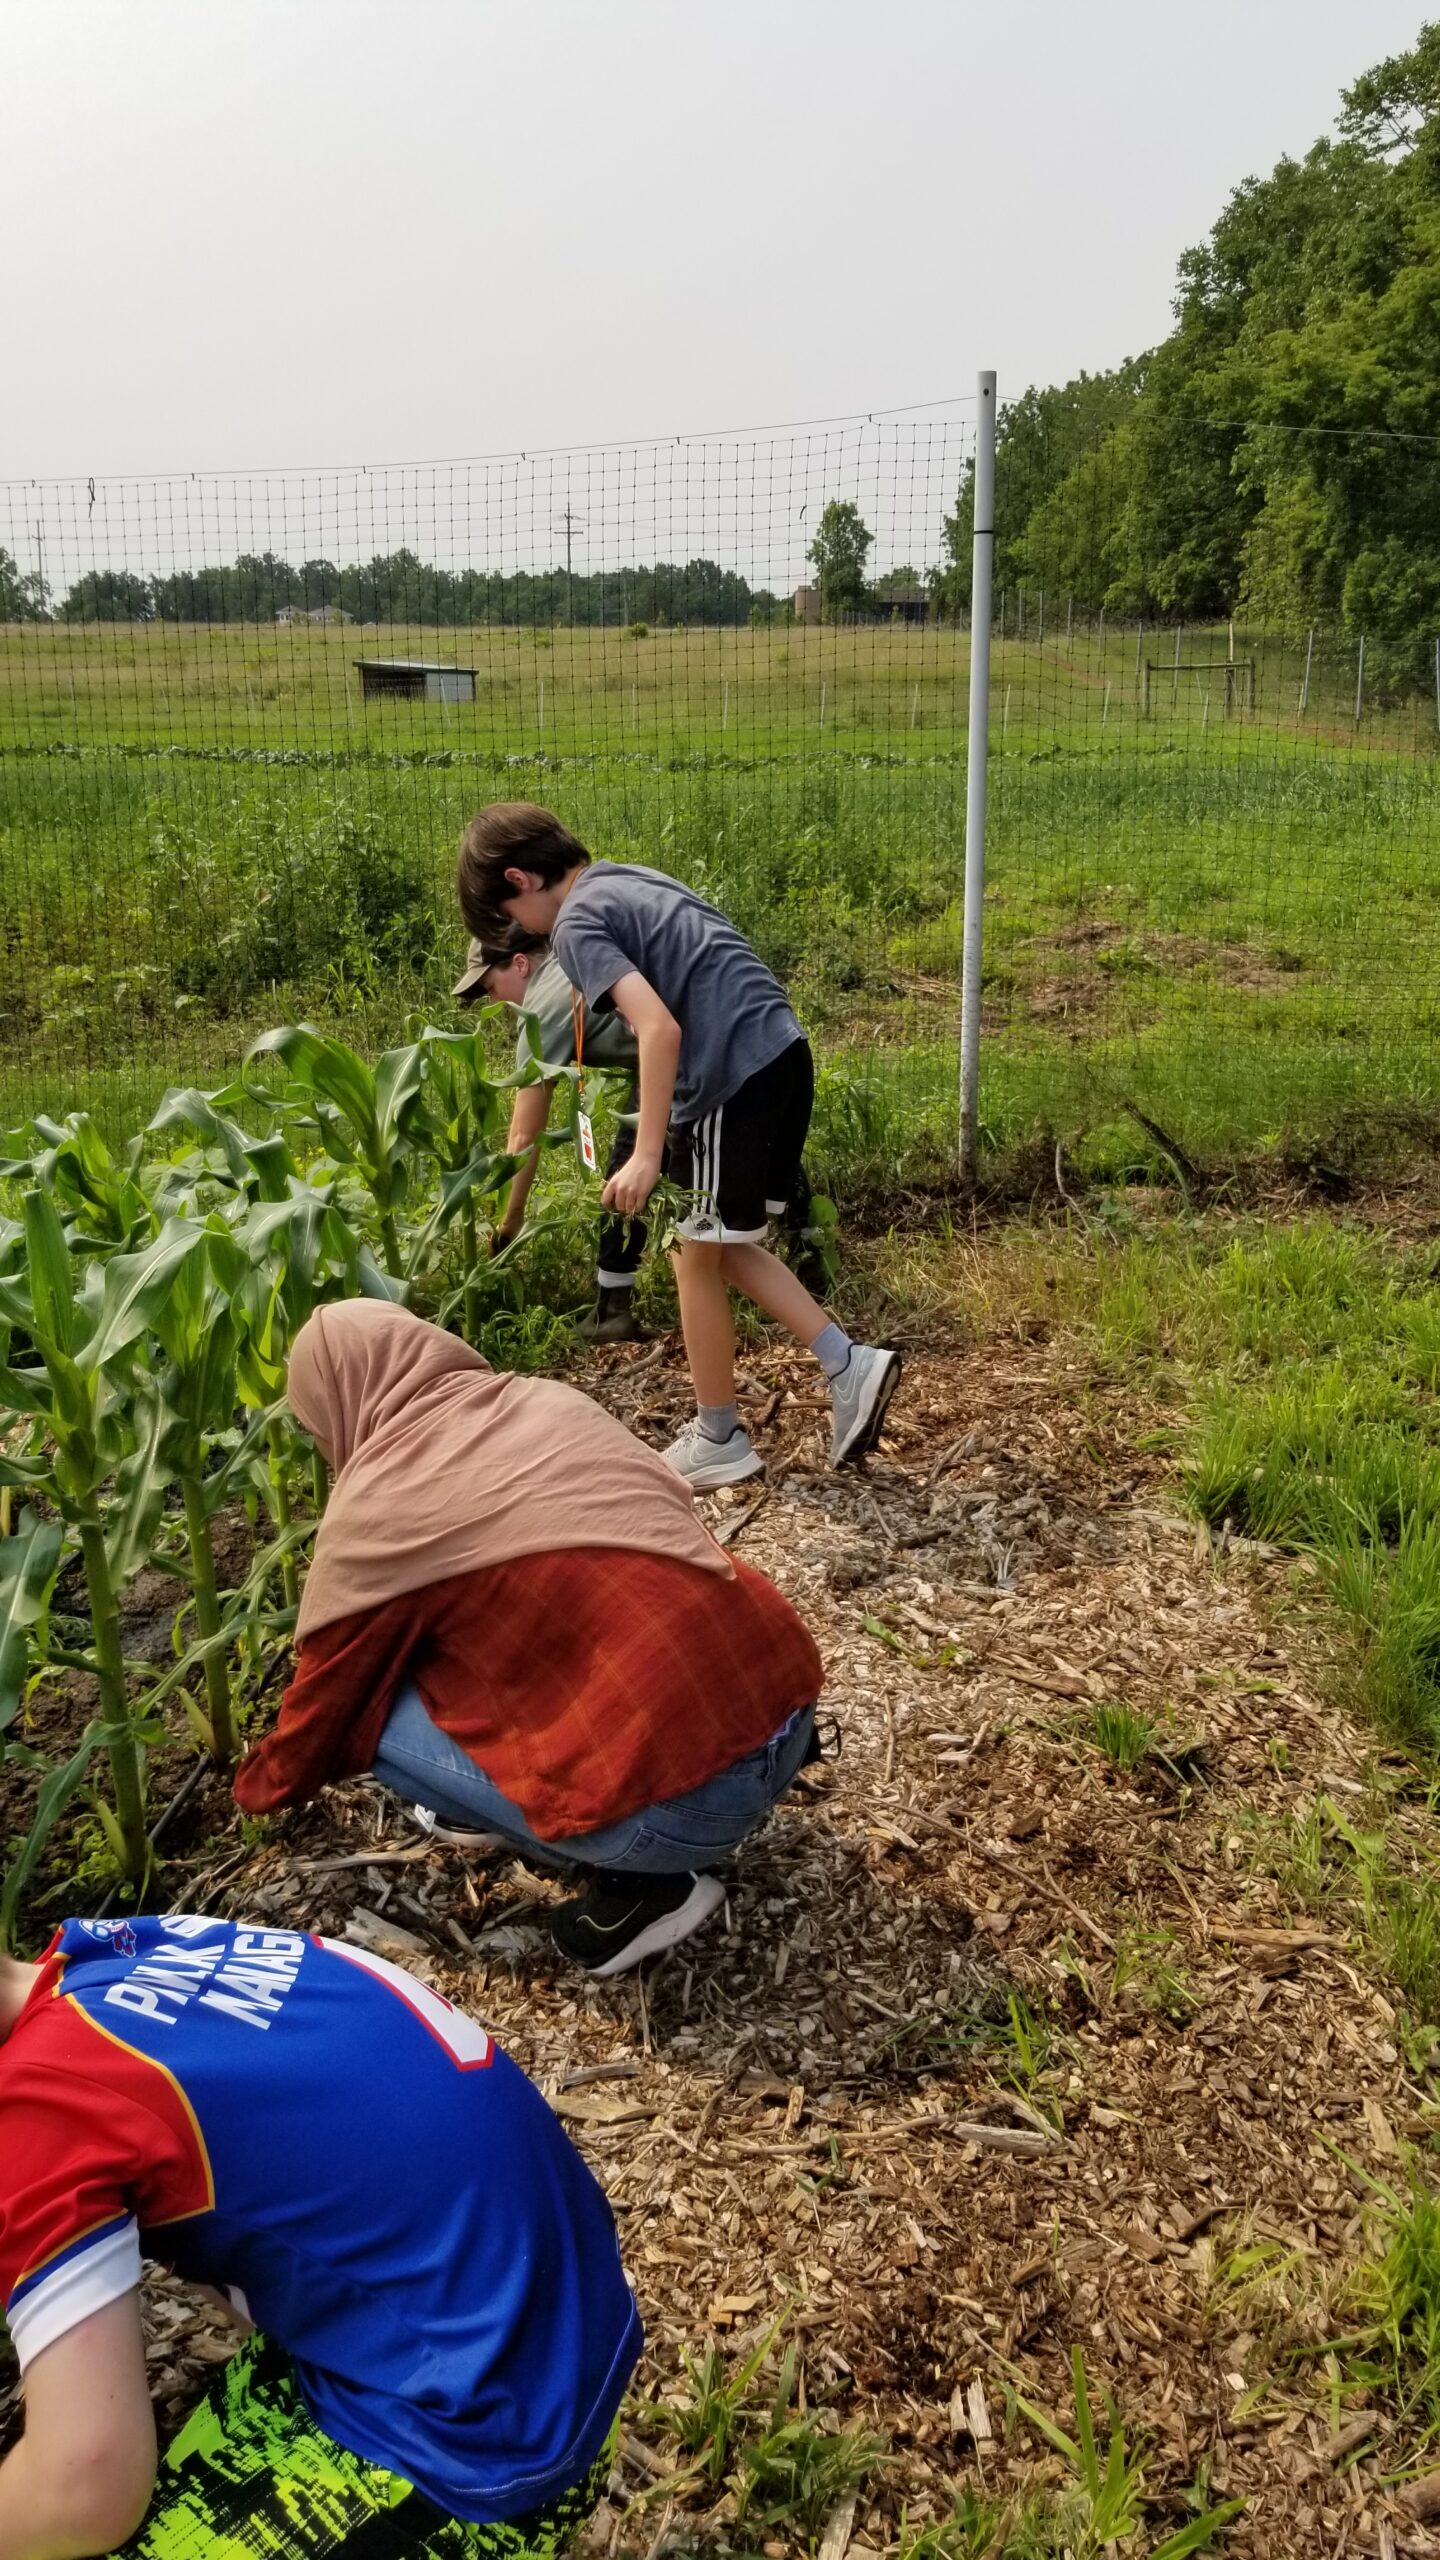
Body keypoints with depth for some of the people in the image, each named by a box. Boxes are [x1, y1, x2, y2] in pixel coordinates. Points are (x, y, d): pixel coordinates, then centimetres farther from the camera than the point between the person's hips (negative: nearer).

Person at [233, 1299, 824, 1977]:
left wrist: (263, 1787, 35)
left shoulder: (372, 1513, -3)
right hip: (787, 1701, 8)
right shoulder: (552, 1401, 14)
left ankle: (639, 1883, 5)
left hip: (687, 1802, -8)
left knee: (373, 1713, 9)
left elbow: (326, 1698, 11)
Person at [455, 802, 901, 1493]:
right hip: (782, 1054, 9)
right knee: (724, 1248, 20)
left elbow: (660, 1027, -20)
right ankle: (849, 1365, 15)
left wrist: (647, 1155, -21)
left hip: (734, 1079, -9)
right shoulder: (633, 879, 20)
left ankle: (719, 1442, 21)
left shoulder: (576, 923, -8)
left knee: (697, 1260, 8)